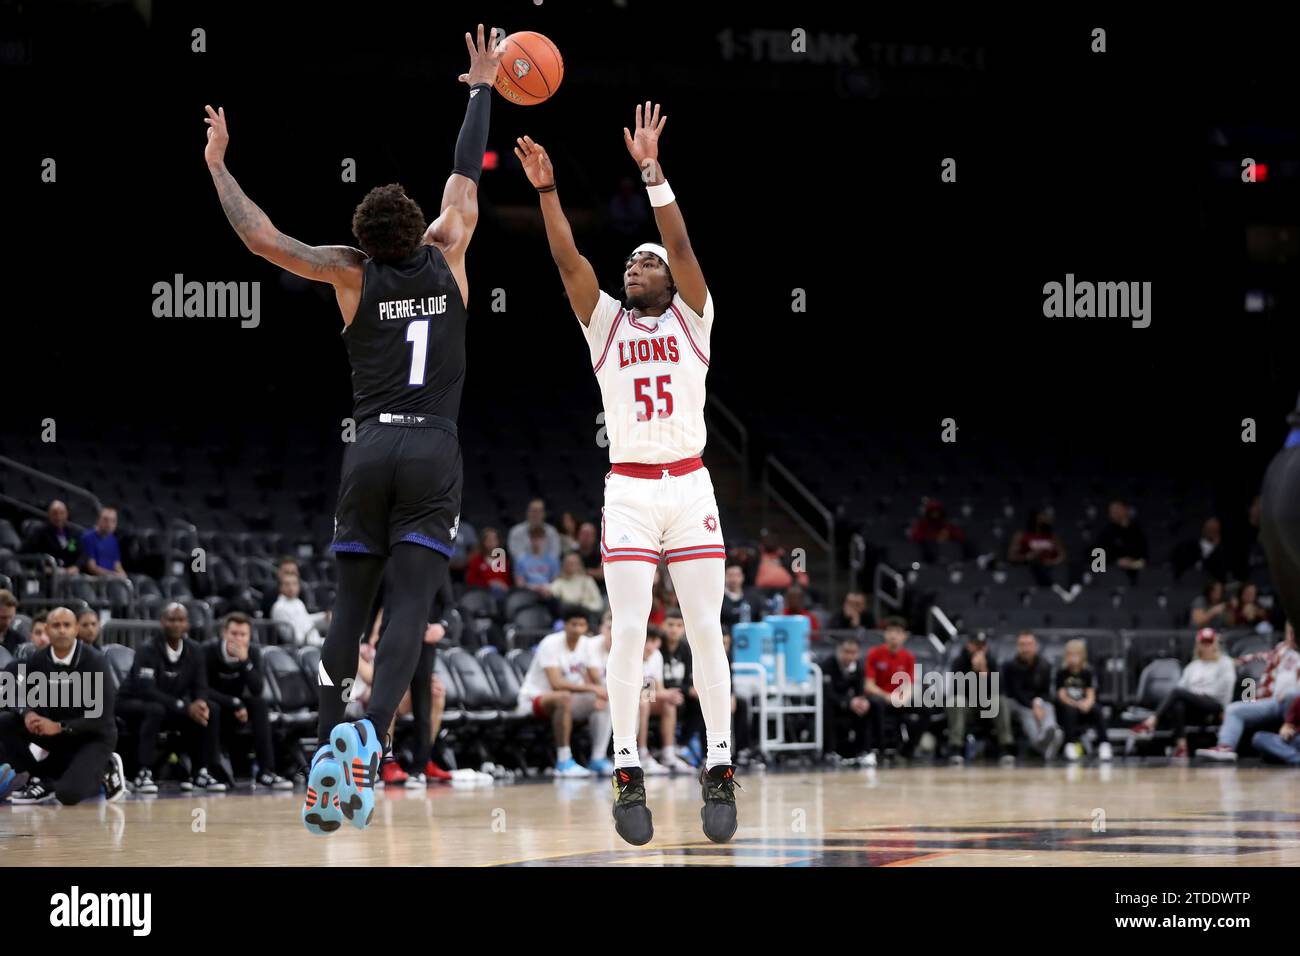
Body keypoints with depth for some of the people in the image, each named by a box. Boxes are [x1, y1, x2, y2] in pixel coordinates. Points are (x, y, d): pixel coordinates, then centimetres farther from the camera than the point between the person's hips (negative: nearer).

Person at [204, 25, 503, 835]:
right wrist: (482, 89, 32)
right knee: (411, 604, -11)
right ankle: (371, 733, -33)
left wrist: (219, 165, 12)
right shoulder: (447, 254, 7)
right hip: (434, 451, -1)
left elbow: (261, 238, -1)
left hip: (370, 449, 1)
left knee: (350, 606, 8)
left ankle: (327, 757, -2)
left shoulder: (352, 273, 4)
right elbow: (466, 176, 20)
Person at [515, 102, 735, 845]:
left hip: (690, 485, -1)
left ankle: (720, 769, 1)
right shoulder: (605, 322, 10)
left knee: (706, 630, -3)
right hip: (629, 489, 1)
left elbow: (682, 245, -7)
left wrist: (652, 171, -15)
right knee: (629, 630, -8)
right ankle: (629, 774, -9)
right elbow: (568, 259, -2)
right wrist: (547, 190, -14)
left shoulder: (691, 319, 7)